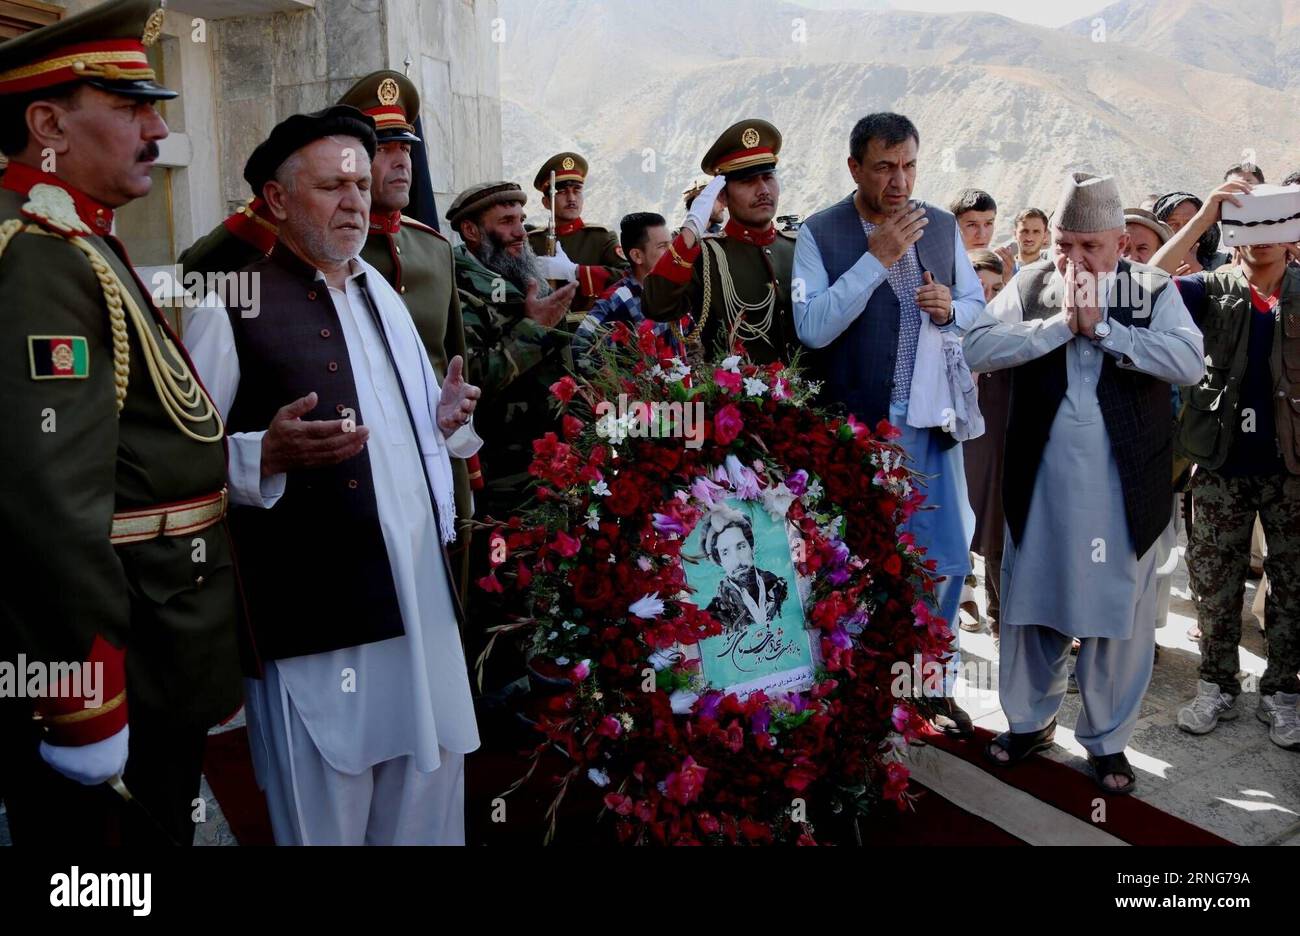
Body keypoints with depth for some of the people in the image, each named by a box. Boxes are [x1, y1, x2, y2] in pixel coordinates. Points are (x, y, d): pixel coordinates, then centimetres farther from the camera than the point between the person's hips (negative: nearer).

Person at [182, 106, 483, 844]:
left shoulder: (381, 292, 17)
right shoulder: (231, 307, -6)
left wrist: (447, 419, 4)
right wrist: (268, 455, -26)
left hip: (422, 595, 7)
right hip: (316, 610, -6)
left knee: (430, 808, 16)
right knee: (327, 820, 7)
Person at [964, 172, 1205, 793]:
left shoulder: (1153, 291, 0)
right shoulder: (1030, 286, 3)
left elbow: (1190, 361, -15)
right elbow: (978, 348, -10)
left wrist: (1101, 325, -18)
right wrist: (1061, 323, -16)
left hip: (1122, 487, -1)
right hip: (1040, 481, 1)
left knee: (1117, 612, 8)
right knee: (1031, 602, 12)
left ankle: (1107, 740, 25)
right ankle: (1031, 720, 32)